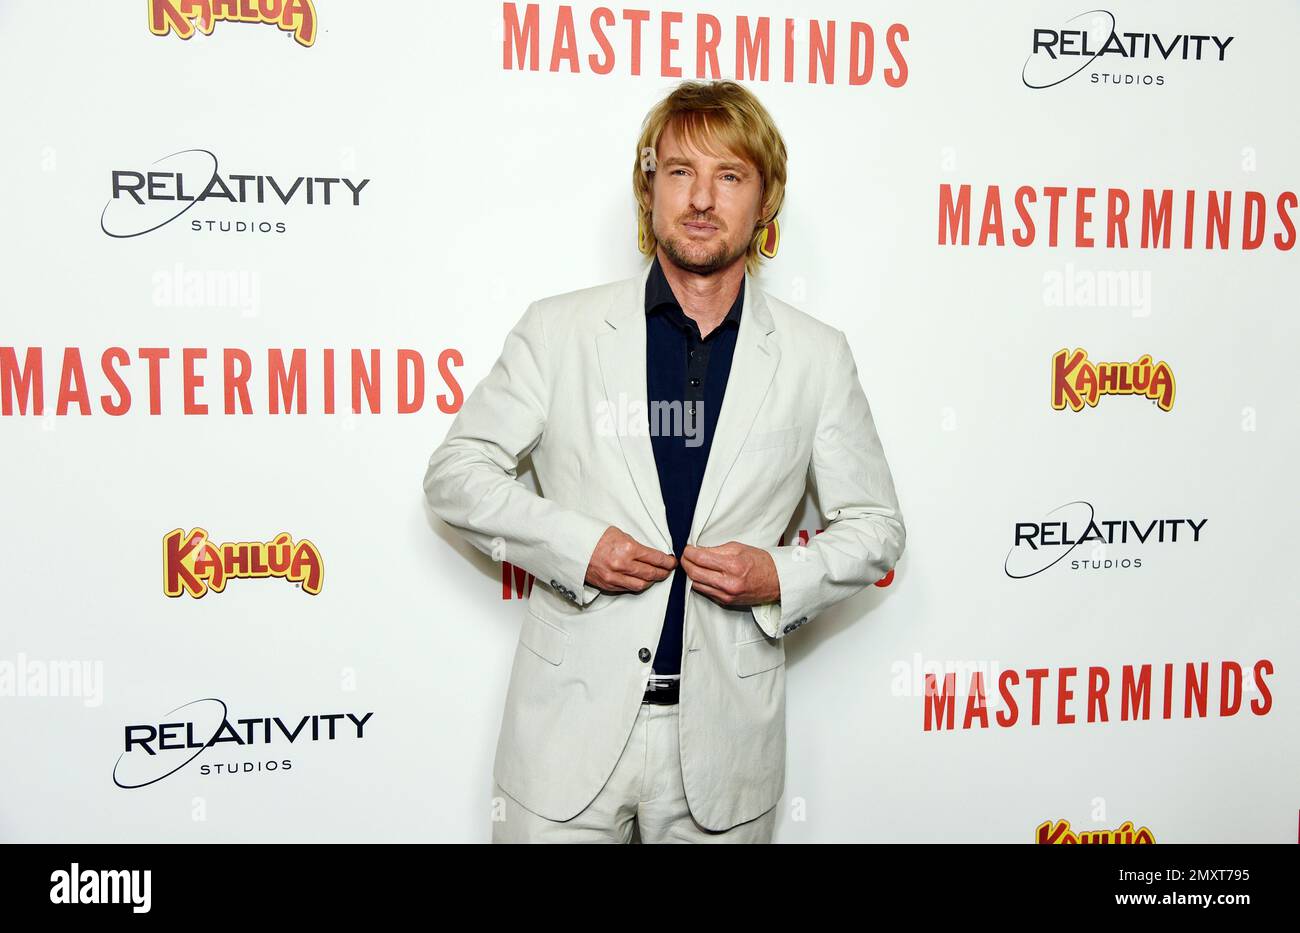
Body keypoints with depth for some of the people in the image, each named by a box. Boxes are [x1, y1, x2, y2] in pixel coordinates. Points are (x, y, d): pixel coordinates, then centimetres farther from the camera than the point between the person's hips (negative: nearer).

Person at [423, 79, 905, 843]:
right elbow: (455, 472, 3)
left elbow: (875, 526, 9)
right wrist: (575, 545, -12)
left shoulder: (817, 356, 2)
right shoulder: (560, 330, 0)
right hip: (573, 723, 0)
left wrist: (782, 577, -11)